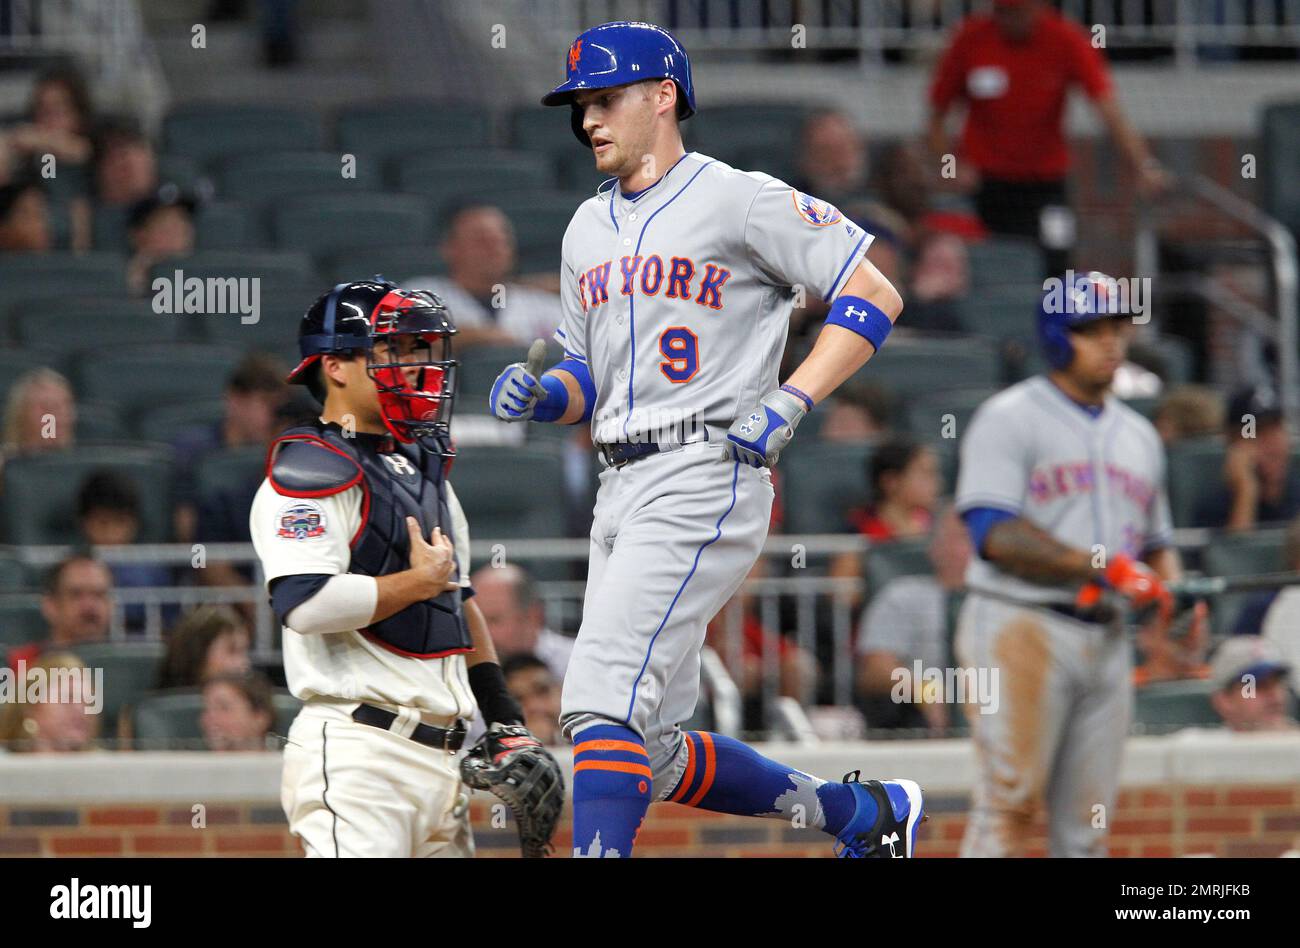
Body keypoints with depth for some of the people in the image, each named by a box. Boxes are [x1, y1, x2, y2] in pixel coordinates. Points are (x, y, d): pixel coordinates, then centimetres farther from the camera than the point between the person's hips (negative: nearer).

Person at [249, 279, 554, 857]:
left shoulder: (423, 468, 22)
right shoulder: (312, 469, -8)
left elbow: (461, 604, 27)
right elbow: (306, 604, -22)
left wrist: (508, 729, 19)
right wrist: (423, 579, -9)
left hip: (439, 757, 9)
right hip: (355, 751, -9)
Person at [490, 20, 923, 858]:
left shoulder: (741, 201, -3)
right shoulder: (589, 231, 20)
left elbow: (875, 296, -5)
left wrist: (789, 404, -13)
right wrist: (543, 395, 3)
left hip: (707, 478, -9)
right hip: (622, 489, 9)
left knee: (603, 701, -21)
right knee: (656, 749, 8)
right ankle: (862, 810, 24)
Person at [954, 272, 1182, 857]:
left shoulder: (1138, 436, 20)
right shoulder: (1010, 419, -2)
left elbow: (1155, 542, 25)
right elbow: (994, 534, -14)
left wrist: (1170, 590, 1)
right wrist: (1100, 566, -20)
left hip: (1105, 640, 6)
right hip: (1021, 627, -6)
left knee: (1086, 822, 4)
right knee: (1009, 805, -13)